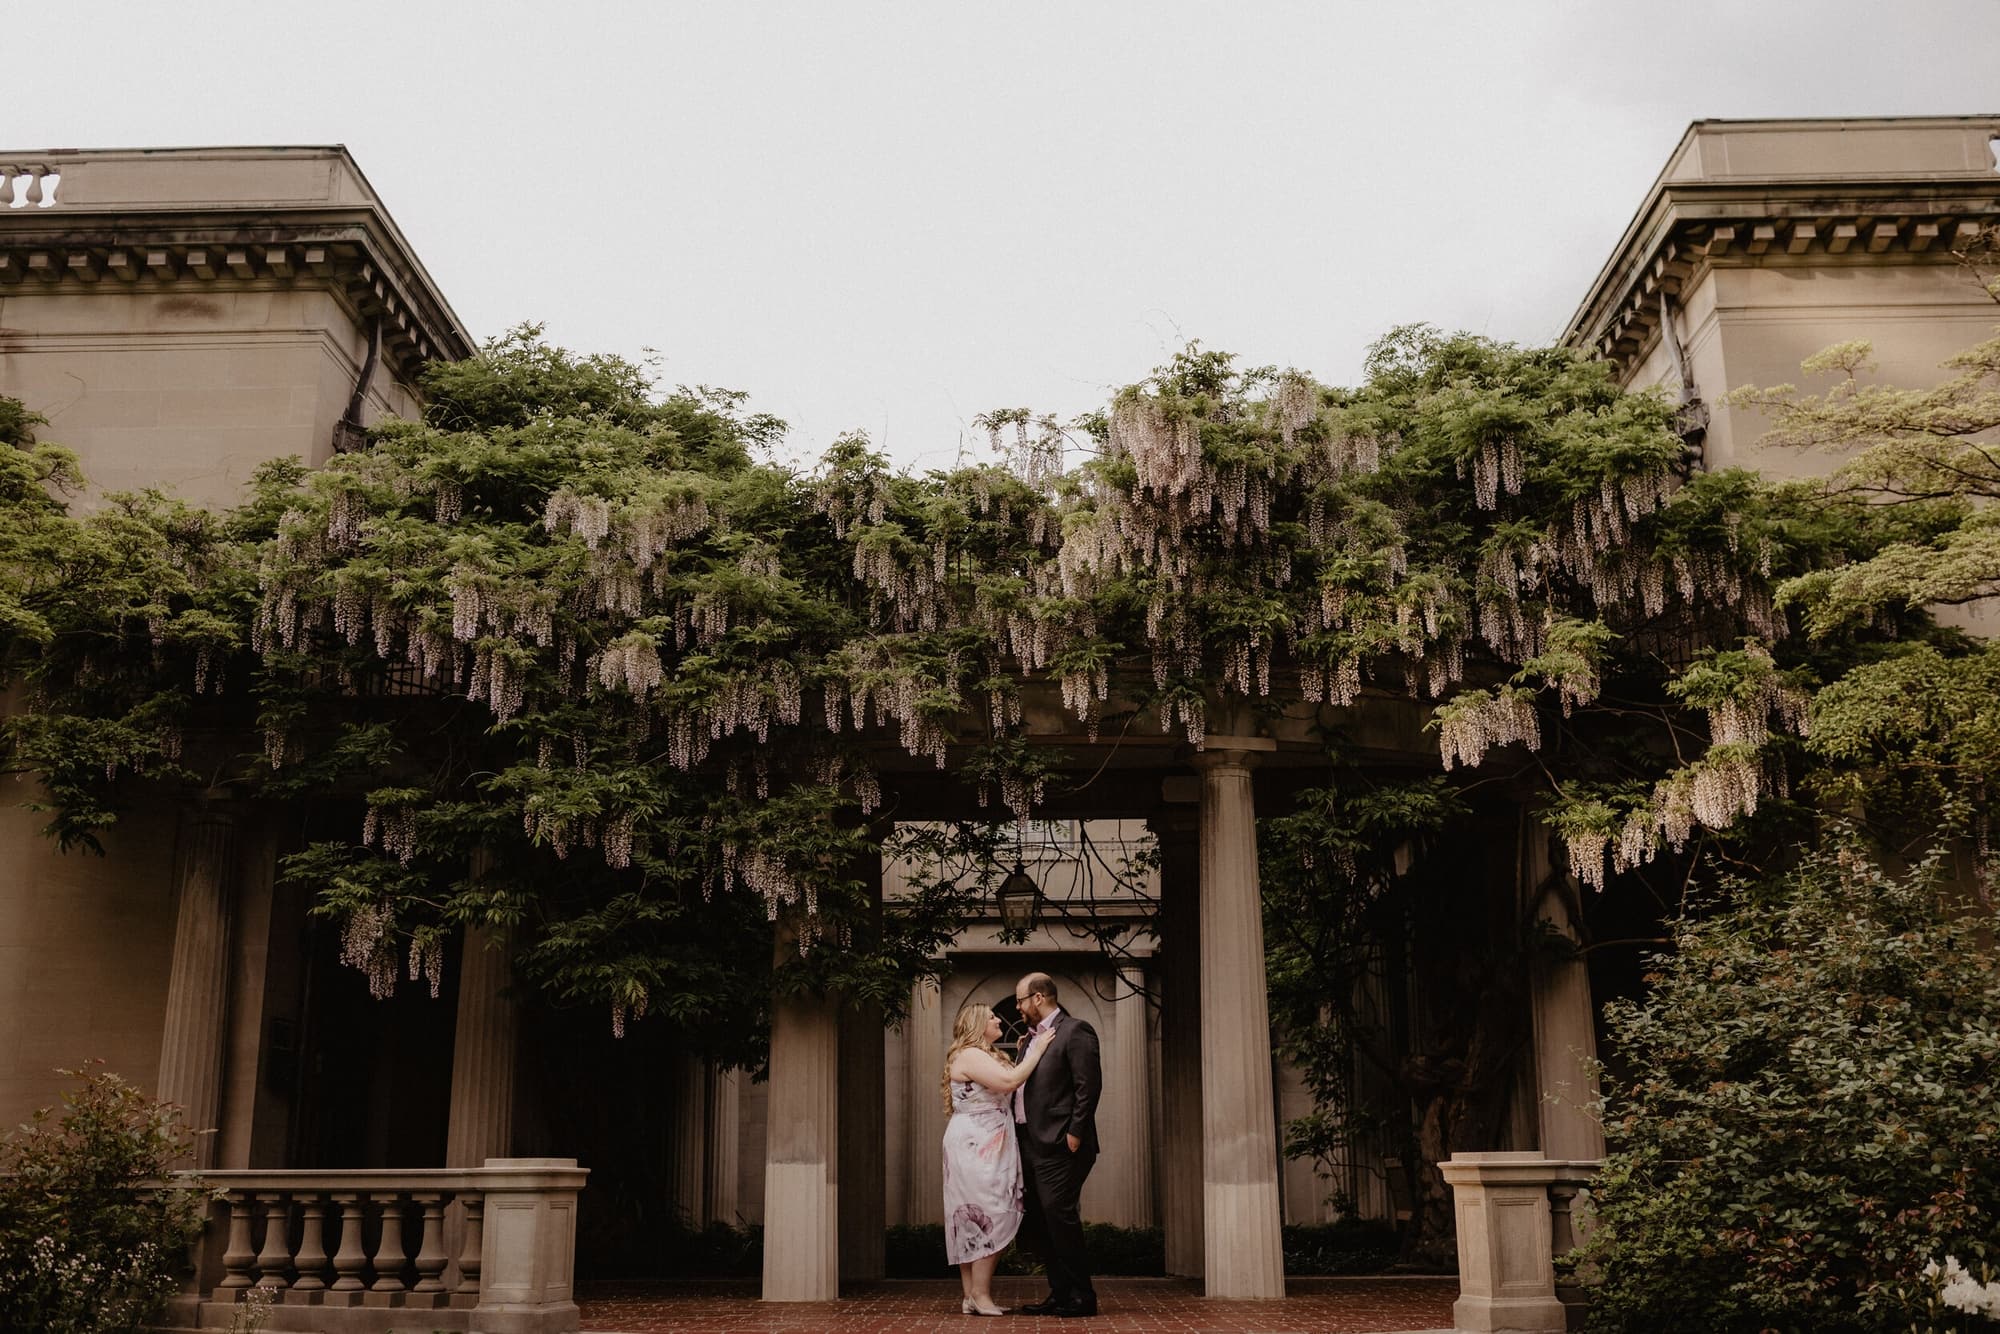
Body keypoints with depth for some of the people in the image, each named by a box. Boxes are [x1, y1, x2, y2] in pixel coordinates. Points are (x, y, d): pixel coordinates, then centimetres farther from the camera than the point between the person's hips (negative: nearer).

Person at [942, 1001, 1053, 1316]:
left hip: (985, 1150, 10)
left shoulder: (987, 1056, 23)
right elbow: (1010, 1081, -23)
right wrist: (1036, 1050, -15)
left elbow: (1009, 1085, 14)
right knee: (989, 1218, -11)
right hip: (975, 1149, -10)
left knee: (975, 1221, 8)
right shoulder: (969, 1055, -12)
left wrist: (1026, 1053, 10)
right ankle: (981, 1297, -8)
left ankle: (972, 1296, 9)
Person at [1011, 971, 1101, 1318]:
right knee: (1034, 1222, 9)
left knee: (1058, 1214, -12)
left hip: (1059, 1144, -9)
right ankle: (1060, 1294, 17)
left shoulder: (1075, 1031, -8)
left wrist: (1075, 1133, -18)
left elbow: (1089, 1085, -15)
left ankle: (1081, 1297, -3)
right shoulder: (1034, 1036, 19)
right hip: (1032, 1143, 9)